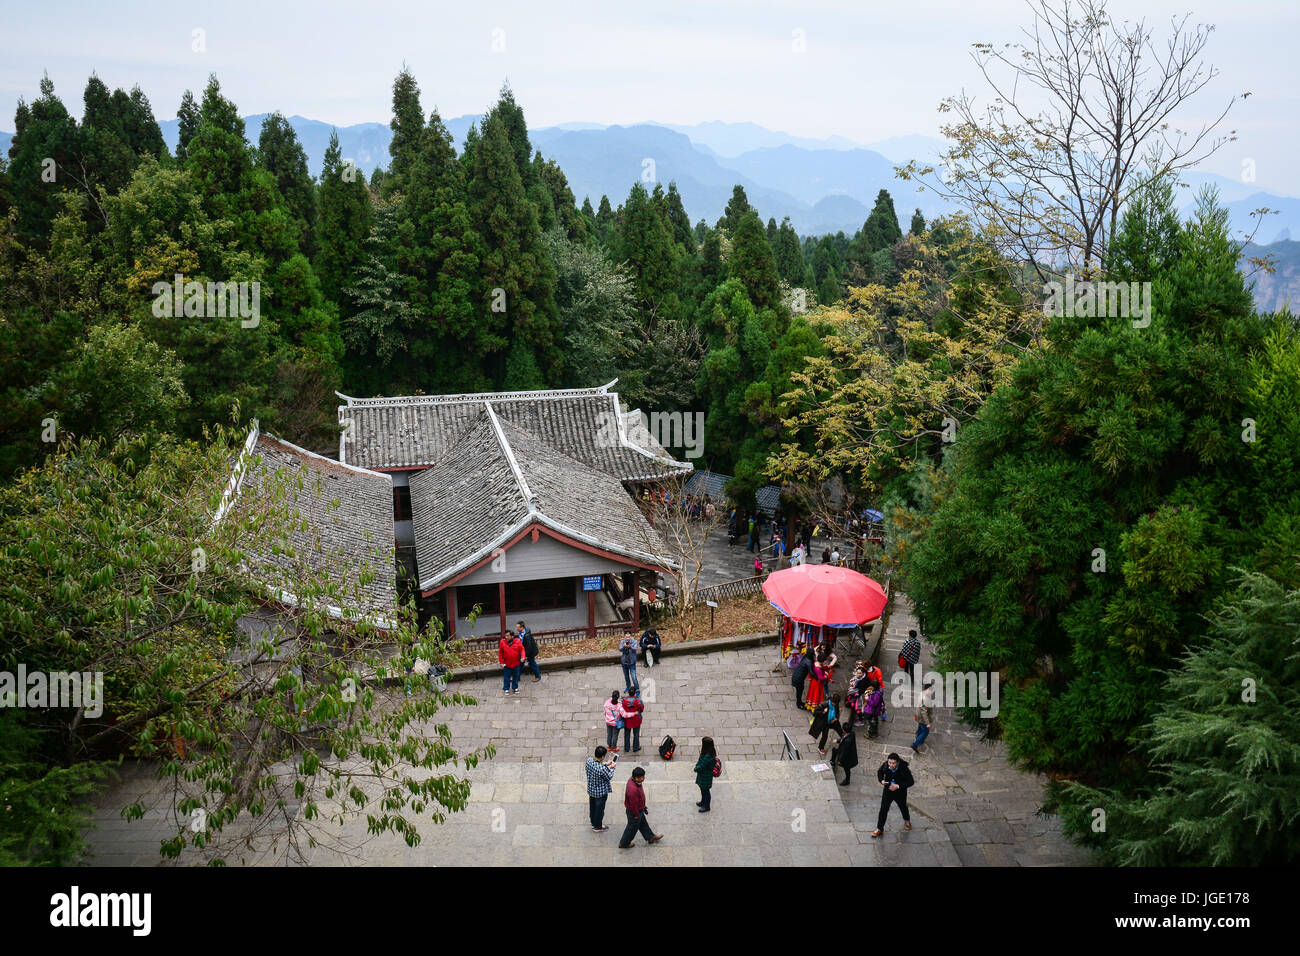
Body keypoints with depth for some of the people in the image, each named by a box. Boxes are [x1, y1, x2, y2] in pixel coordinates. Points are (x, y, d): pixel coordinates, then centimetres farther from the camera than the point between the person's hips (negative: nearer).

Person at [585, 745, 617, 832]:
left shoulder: (589, 760, -17)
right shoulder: (602, 769, -38)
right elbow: (609, 777, -19)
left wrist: (606, 764, 6)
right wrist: (612, 768, -4)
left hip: (591, 790, 7)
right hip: (600, 792, -7)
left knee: (593, 807, 27)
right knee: (599, 809, 17)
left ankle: (593, 823, 49)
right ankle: (598, 827, 37)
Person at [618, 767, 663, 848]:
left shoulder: (632, 779, -12)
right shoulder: (633, 789, -42)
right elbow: (633, 804, -30)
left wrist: (643, 806, 18)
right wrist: (636, 815, -15)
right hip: (634, 812, -9)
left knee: (643, 823, 27)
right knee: (632, 828, 15)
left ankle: (650, 837, 48)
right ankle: (624, 843, 35)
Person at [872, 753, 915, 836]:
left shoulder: (904, 769, -30)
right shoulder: (885, 765, -22)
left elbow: (911, 781, -22)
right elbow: (880, 772, 0)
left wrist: (898, 786, -31)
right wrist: (881, 780, -20)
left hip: (900, 793, -1)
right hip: (888, 791, 1)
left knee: (903, 807, 24)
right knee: (883, 810, -1)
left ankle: (907, 820, 55)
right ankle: (879, 829, 13)